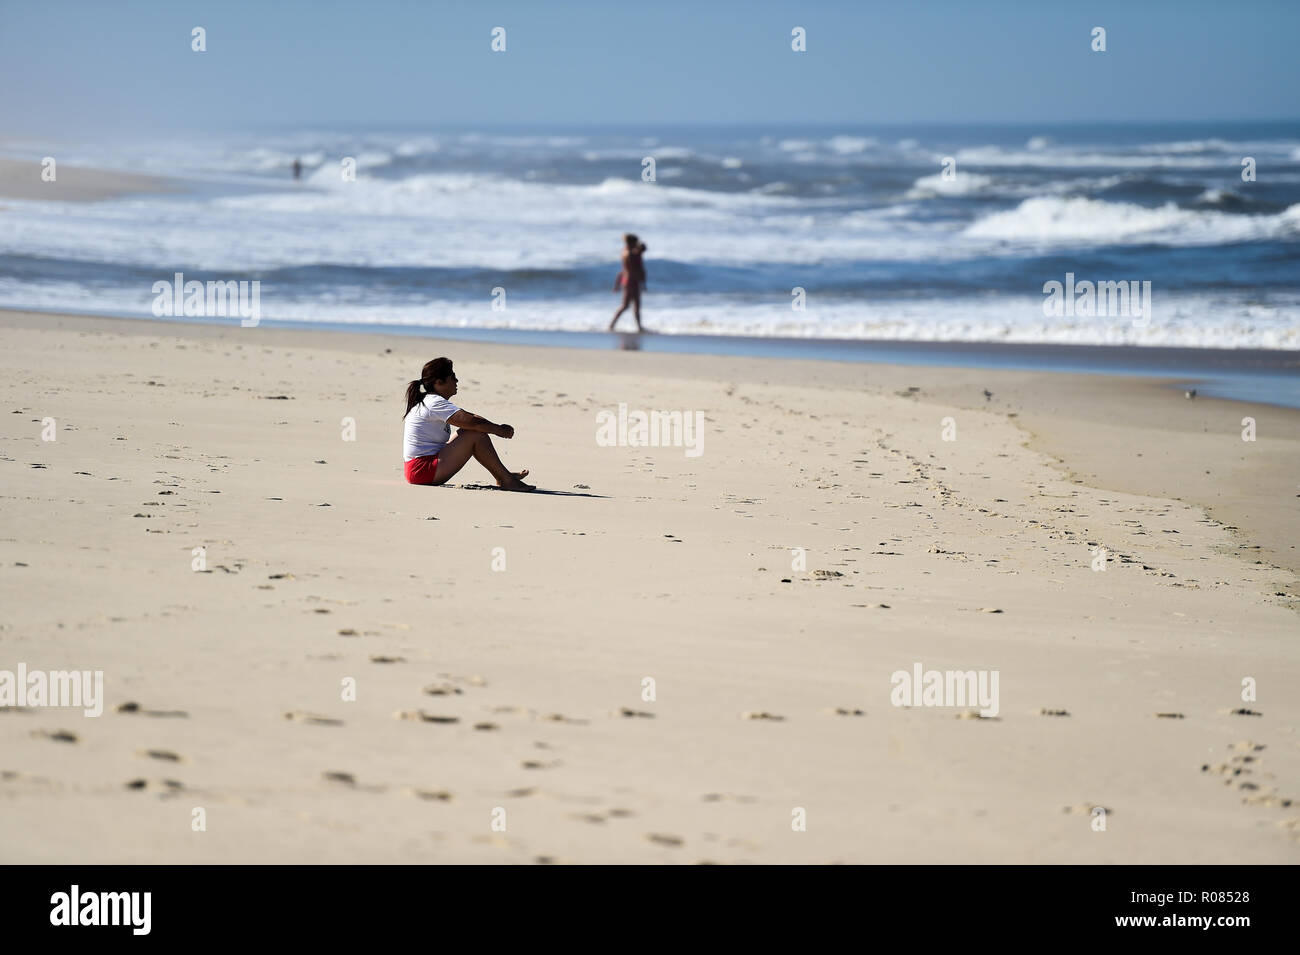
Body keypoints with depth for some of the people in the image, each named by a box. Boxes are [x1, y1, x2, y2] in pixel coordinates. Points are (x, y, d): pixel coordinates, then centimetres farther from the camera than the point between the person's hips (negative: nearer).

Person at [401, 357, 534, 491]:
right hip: (423, 470, -11)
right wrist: (499, 430, -8)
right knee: (476, 434, -15)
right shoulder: (436, 403, -16)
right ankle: (506, 480, -8)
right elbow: (472, 422, -24)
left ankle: (502, 476, 19)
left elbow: (468, 418, 16)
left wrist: (498, 428, 5)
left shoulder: (427, 402, 18)